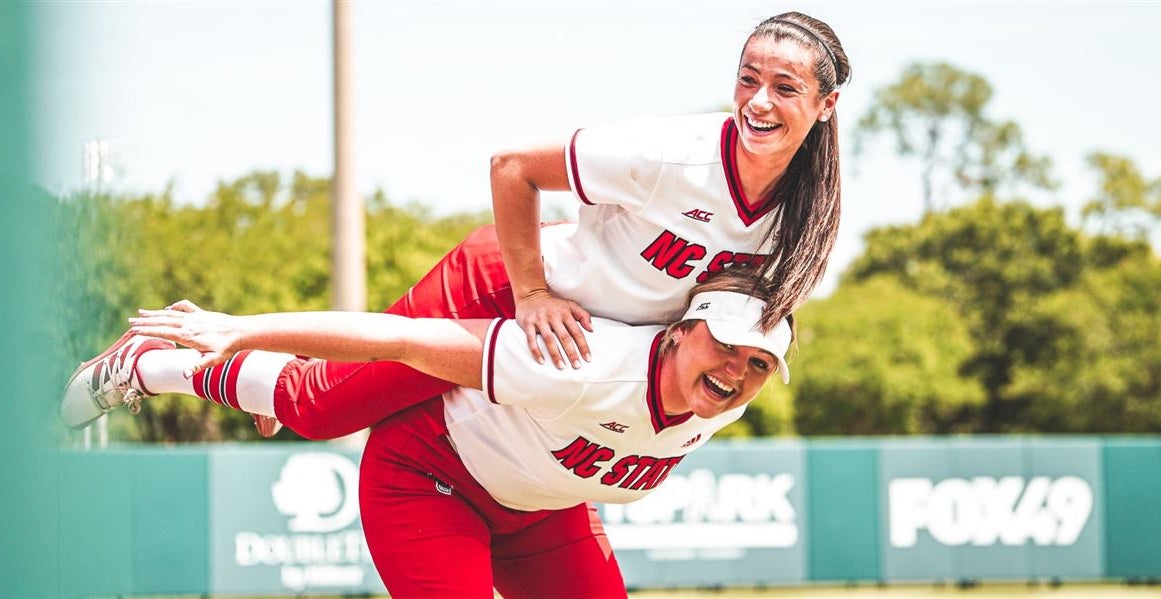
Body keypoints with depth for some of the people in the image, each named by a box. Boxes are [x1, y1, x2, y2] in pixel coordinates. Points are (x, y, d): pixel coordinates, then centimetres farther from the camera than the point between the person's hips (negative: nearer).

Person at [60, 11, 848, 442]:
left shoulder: (805, 206, -14)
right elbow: (511, 166, -23)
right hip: (502, 285, -6)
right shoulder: (673, 156, -33)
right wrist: (532, 293, -21)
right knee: (316, 405, -2)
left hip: (606, 346, 6)